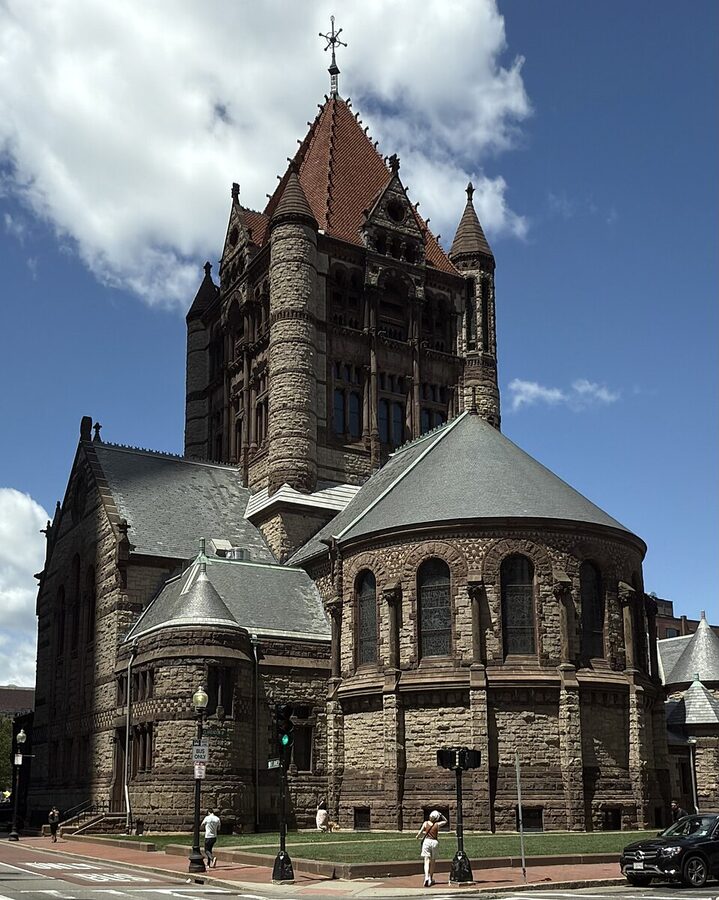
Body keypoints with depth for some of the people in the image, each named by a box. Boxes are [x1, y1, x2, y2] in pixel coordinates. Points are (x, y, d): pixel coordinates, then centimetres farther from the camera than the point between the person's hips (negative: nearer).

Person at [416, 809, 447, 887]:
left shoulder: (425, 823, -1)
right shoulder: (437, 824, 0)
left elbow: (420, 832, -1)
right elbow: (445, 821, 18)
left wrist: (418, 835, 20)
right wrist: (440, 814, 10)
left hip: (427, 841, -1)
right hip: (434, 842, 1)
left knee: (427, 861, -8)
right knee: (432, 862, 15)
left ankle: (426, 877, -29)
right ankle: (430, 879, 25)